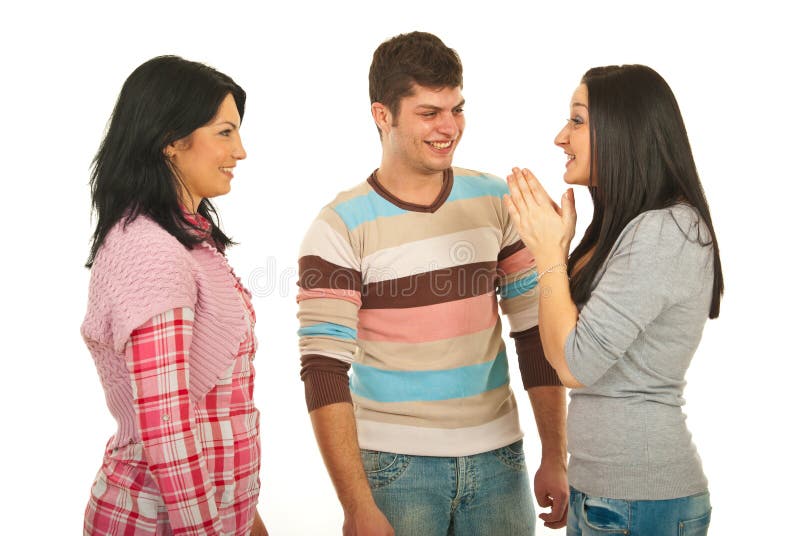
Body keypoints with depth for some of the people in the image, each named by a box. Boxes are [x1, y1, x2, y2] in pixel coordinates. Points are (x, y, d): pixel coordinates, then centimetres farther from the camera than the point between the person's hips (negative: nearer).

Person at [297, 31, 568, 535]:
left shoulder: (498, 202, 1)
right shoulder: (340, 229, -10)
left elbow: (536, 333, 3)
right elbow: (324, 372, -13)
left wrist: (555, 458, 1)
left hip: (498, 457, 3)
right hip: (395, 467, -3)